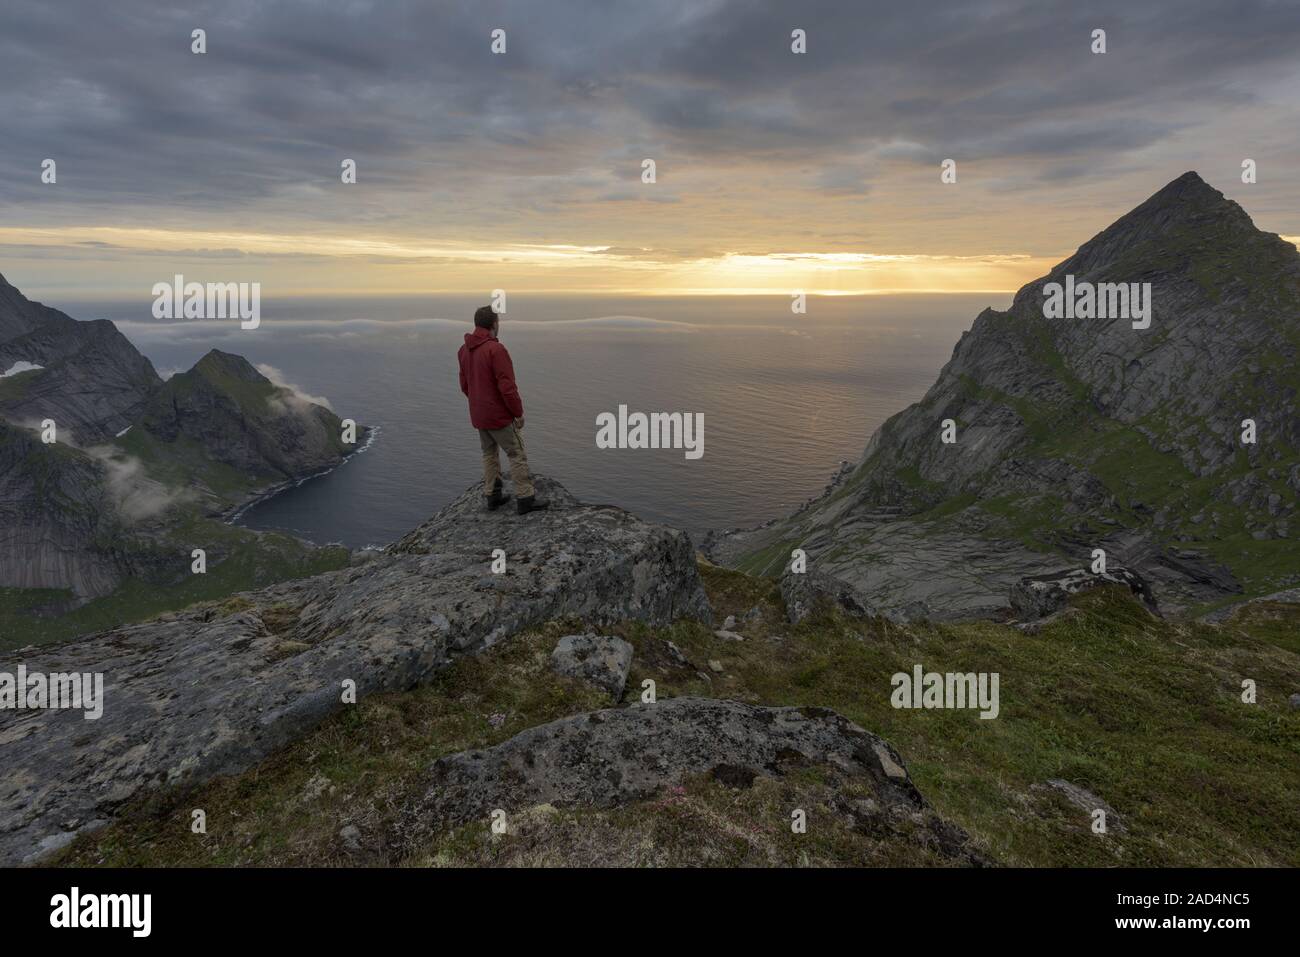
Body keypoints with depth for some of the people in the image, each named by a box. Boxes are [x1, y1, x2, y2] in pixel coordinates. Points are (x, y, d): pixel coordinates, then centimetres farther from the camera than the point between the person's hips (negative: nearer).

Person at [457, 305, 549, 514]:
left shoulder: (464, 350, 5)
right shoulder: (496, 349, -20)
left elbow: (464, 385, 13)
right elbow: (507, 387, -21)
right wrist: (518, 413, -12)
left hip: (478, 416, 8)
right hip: (500, 415, -8)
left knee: (489, 454, 18)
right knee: (517, 455, 0)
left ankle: (492, 495, 23)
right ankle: (525, 499, 3)